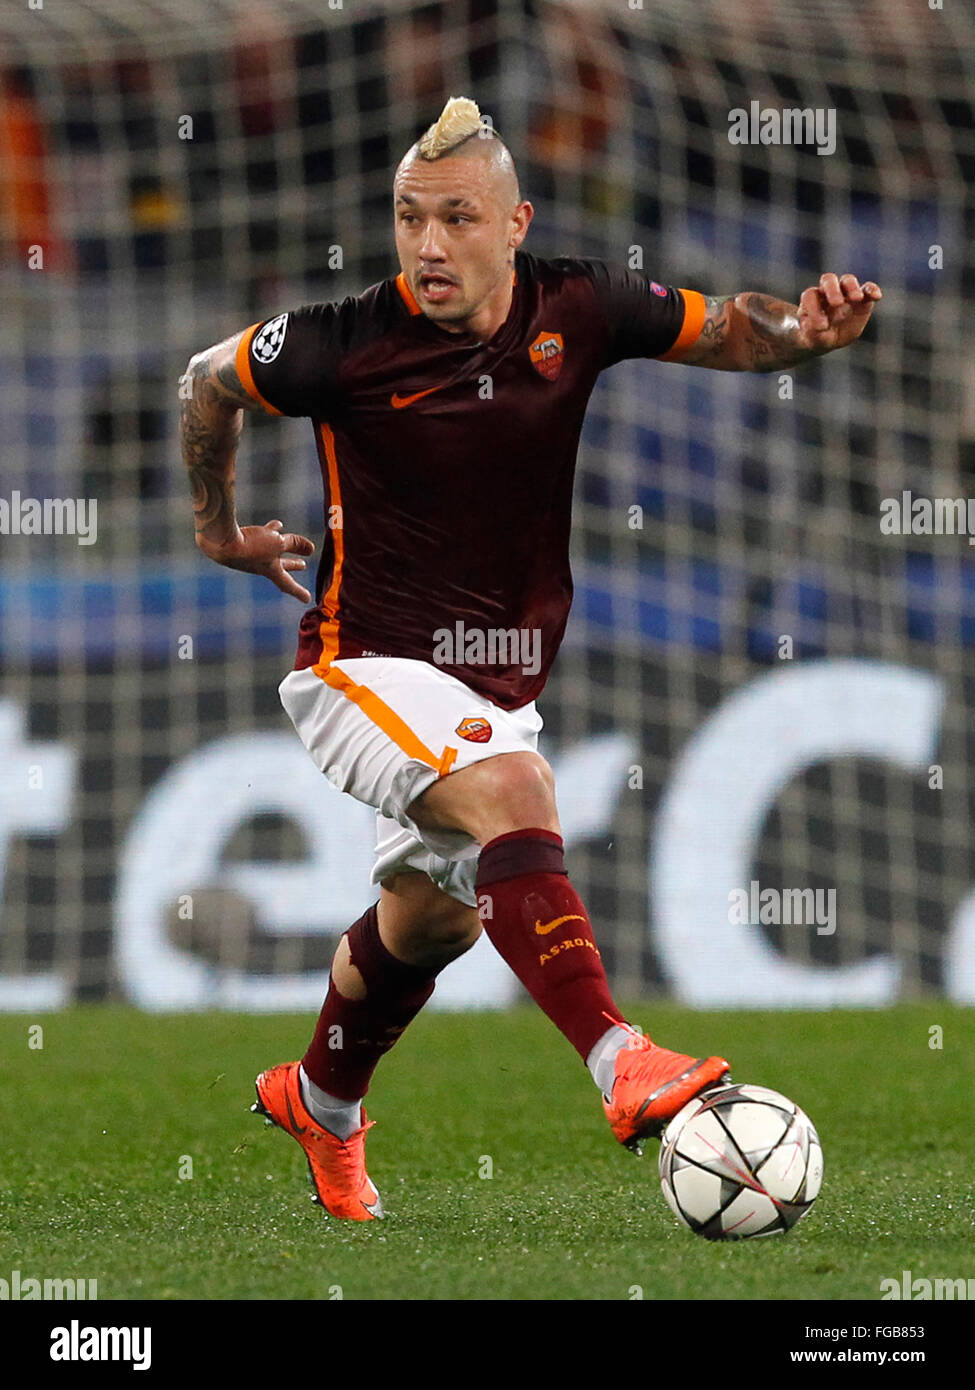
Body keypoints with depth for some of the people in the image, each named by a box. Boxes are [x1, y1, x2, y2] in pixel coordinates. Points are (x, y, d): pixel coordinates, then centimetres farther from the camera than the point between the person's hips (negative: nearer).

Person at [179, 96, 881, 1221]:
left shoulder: (576, 311, -9)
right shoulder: (348, 344, -17)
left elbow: (724, 329, 5)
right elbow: (208, 381, 2)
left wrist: (803, 329, -17)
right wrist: (217, 528, 14)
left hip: (501, 681, 6)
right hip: (367, 665, -6)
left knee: (435, 919, 20)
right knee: (513, 794, -33)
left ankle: (320, 1103, 48)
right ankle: (620, 1066, -44)